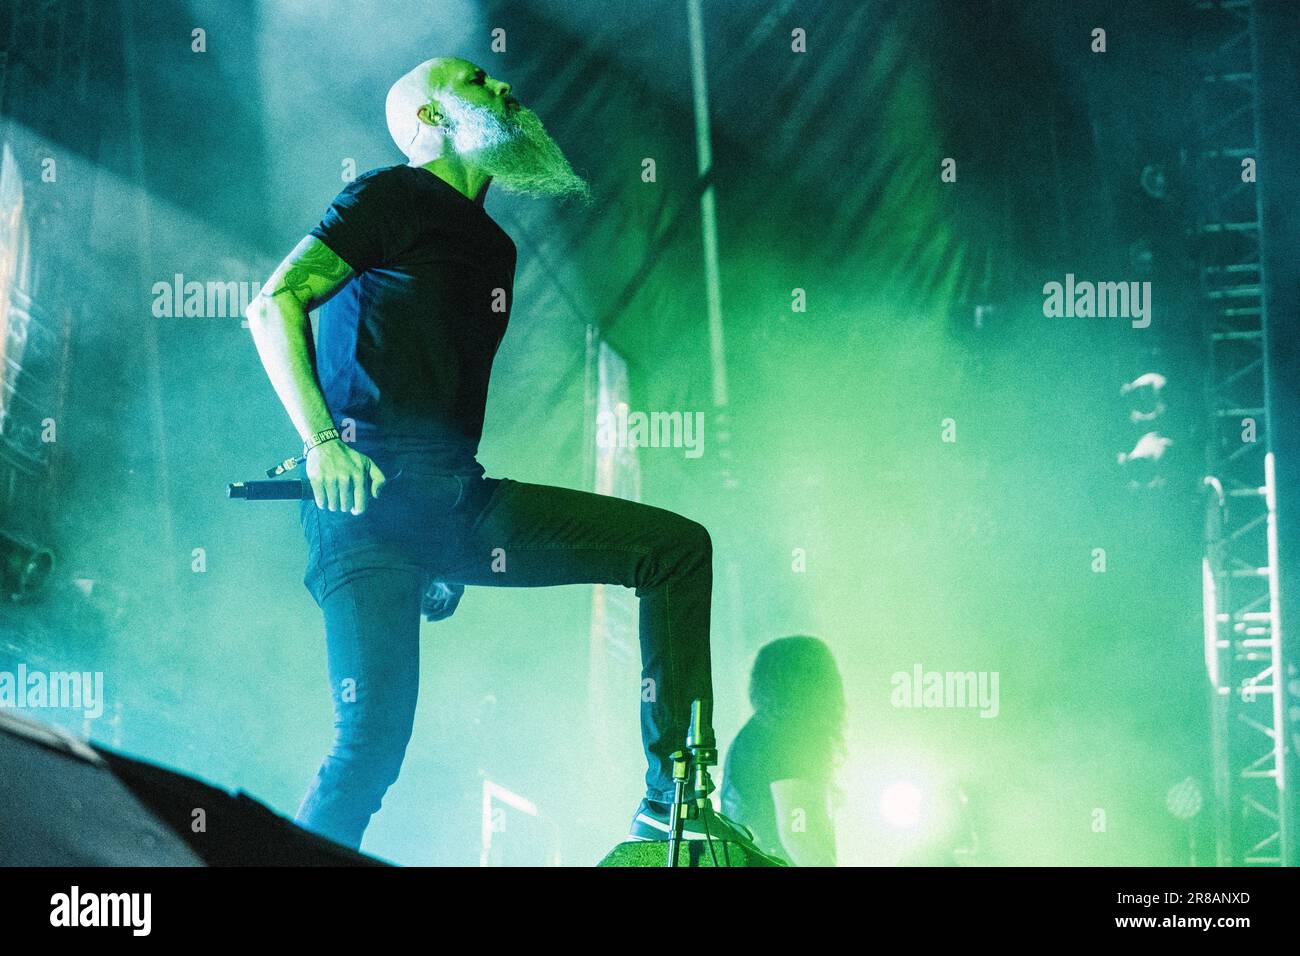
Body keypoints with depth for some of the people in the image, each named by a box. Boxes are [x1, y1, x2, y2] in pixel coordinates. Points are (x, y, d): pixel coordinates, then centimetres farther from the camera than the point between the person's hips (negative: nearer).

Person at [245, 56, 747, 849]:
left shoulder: (492, 244, 25)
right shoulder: (394, 198, 2)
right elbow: (275, 304, -9)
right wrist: (321, 442, -20)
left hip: (459, 503, 8)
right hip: (370, 499, -7)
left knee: (679, 547, 1)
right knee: (374, 737, -19)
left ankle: (671, 795, -1)